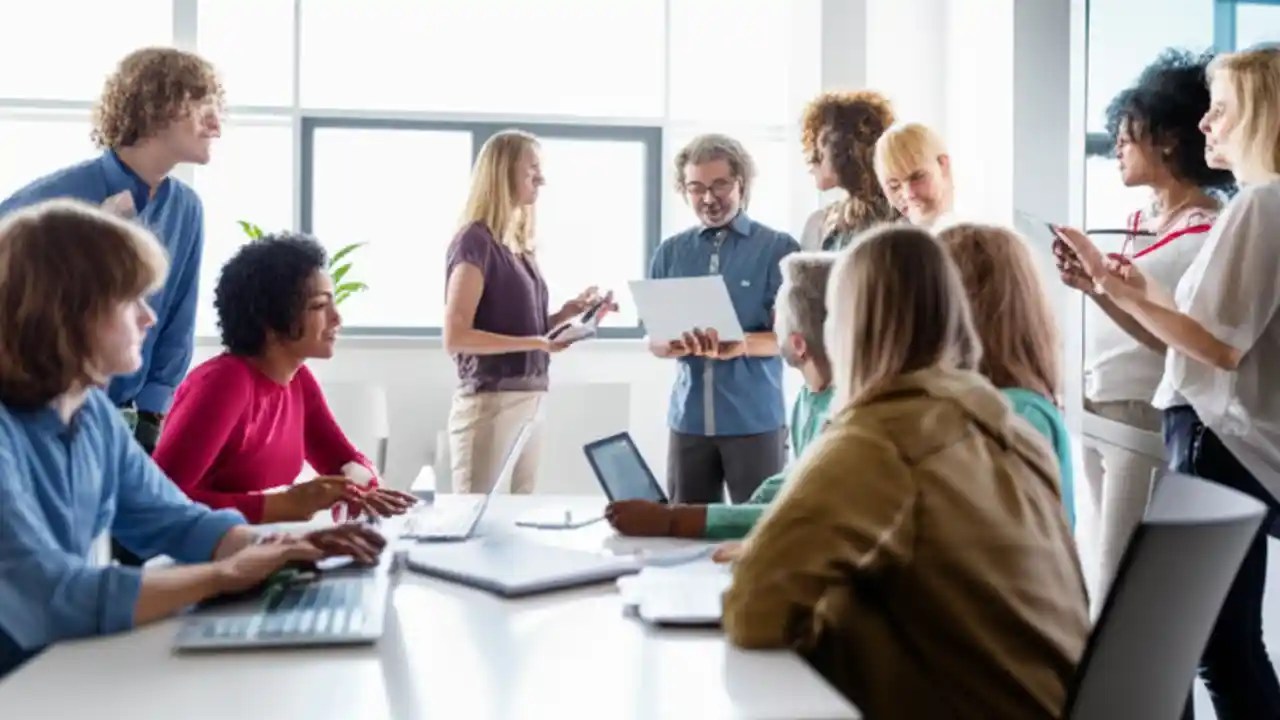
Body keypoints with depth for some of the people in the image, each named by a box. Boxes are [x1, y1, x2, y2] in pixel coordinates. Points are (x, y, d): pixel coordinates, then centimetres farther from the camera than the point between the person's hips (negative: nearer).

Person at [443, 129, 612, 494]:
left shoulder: (519, 246, 14)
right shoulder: (475, 242, -10)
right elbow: (455, 338, -16)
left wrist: (569, 313, 4)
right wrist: (537, 343, -21)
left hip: (529, 402, 8)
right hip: (490, 404, -8)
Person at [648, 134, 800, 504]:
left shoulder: (779, 248, -2)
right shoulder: (670, 252, 9)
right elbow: (653, 338, 9)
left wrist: (743, 345, -24)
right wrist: (674, 344, -15)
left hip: (756, 419, -3)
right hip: (688, 419, 3)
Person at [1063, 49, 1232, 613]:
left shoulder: (1208, 231, -10)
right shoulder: (1139, 219, 13)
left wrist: (1096, 288, -26)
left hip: (1149, 420, -8)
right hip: (1099, 414, 8)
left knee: (1117, 590, -4)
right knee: (1106, 578, 13)